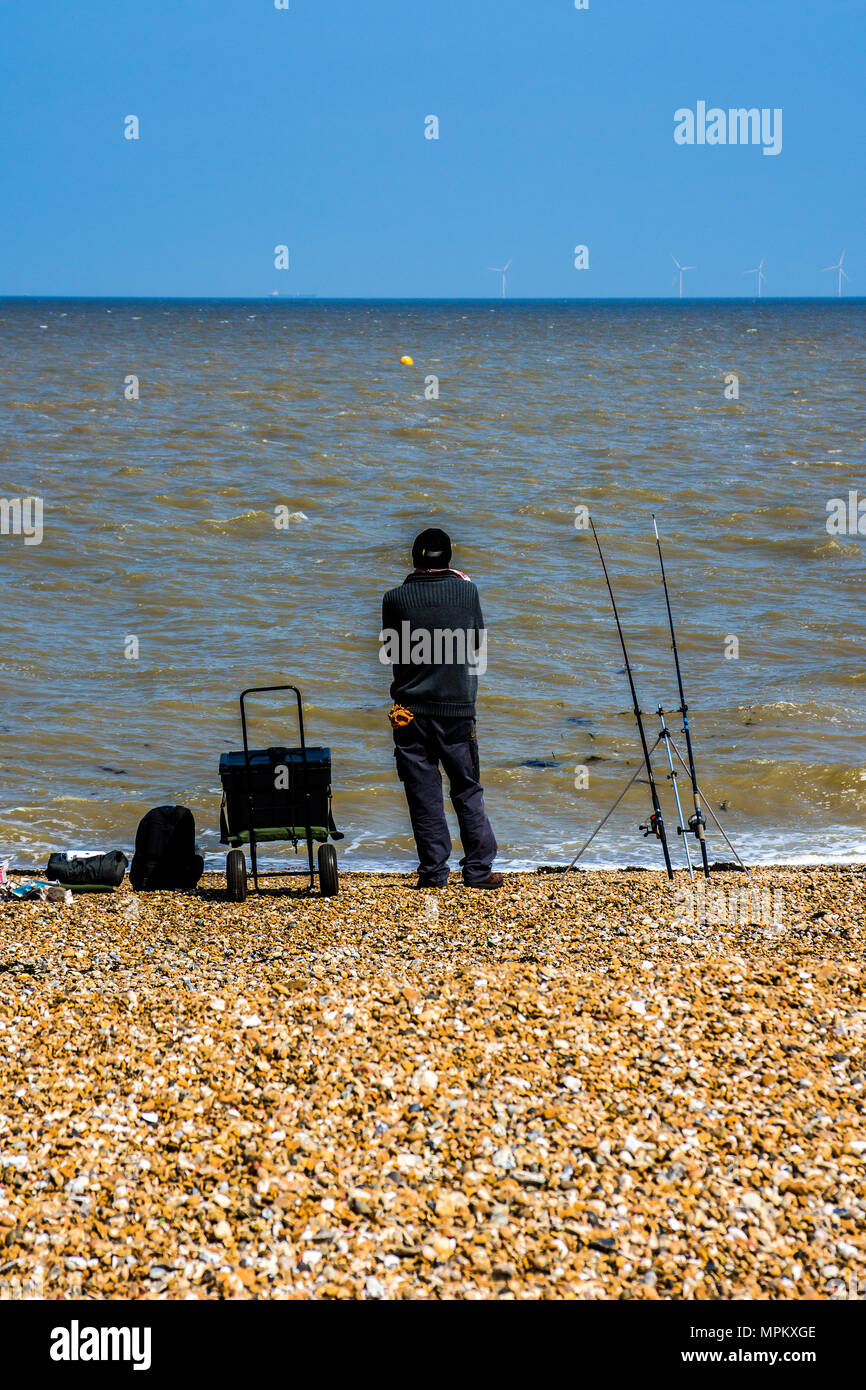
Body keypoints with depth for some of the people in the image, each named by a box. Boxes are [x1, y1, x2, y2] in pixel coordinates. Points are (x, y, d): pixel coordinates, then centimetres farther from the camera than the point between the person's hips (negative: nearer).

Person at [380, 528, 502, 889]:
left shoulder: (396, 598, -5)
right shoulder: (467, 591, -2)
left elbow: (389, 652, 8)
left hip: (411, 709, -1)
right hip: (458, 708, 1)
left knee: (423, 792, 4)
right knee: (468, 790, 9)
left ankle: (433, 871, 4)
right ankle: (478, 869, 8)